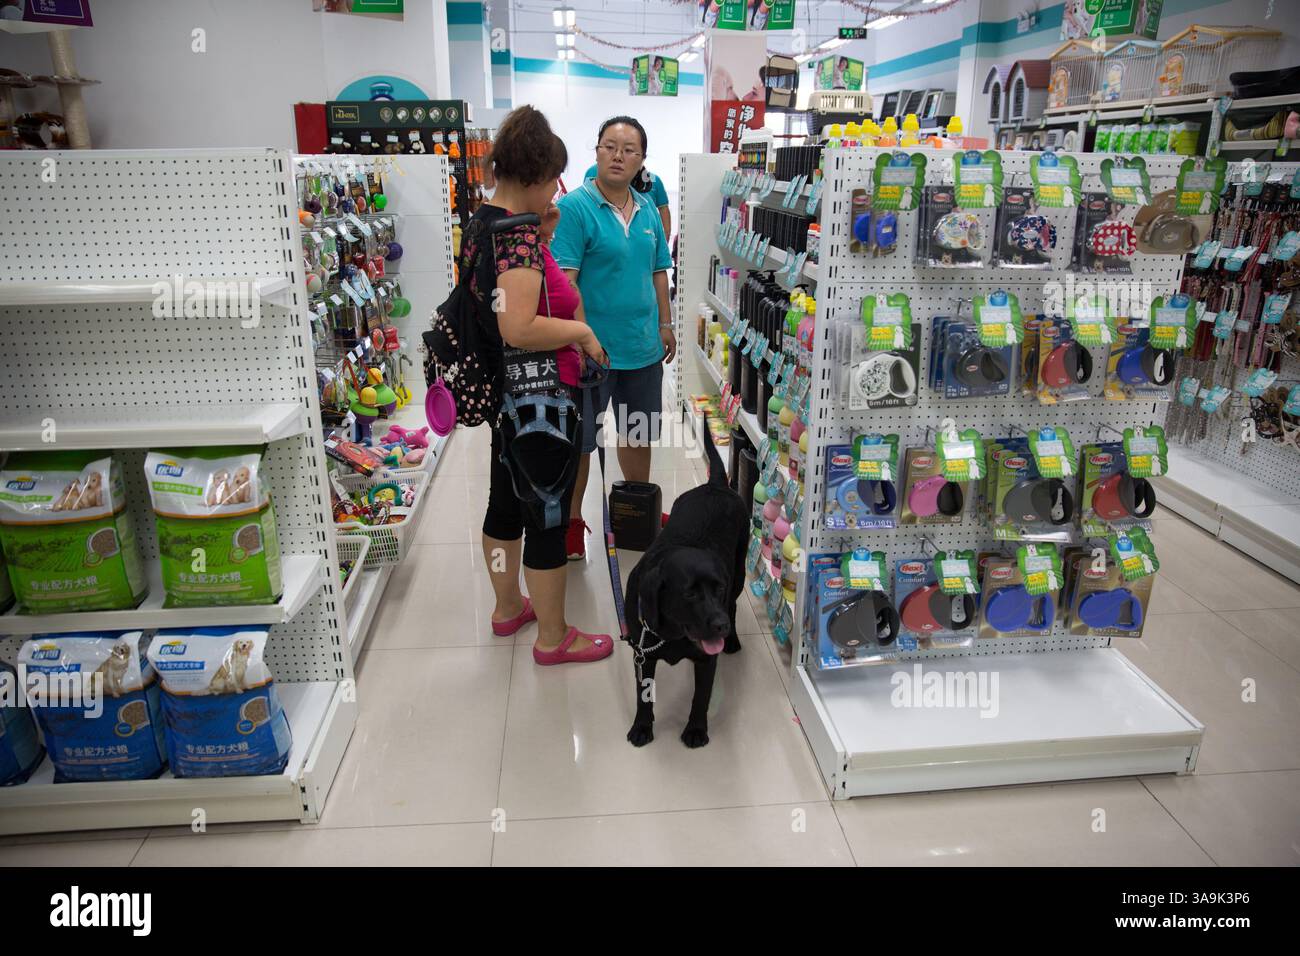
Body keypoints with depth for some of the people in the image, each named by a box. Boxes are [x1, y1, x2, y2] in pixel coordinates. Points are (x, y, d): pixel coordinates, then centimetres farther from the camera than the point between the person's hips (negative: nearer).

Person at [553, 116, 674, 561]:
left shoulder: (647, 208, 8)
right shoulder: (575, 207, -12)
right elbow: (564, 281, -19)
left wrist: (665, 324, 14)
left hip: (643, 347, 7)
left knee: (638, 433, 21)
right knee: (578, 440, 6)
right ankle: (571, 521, 25)